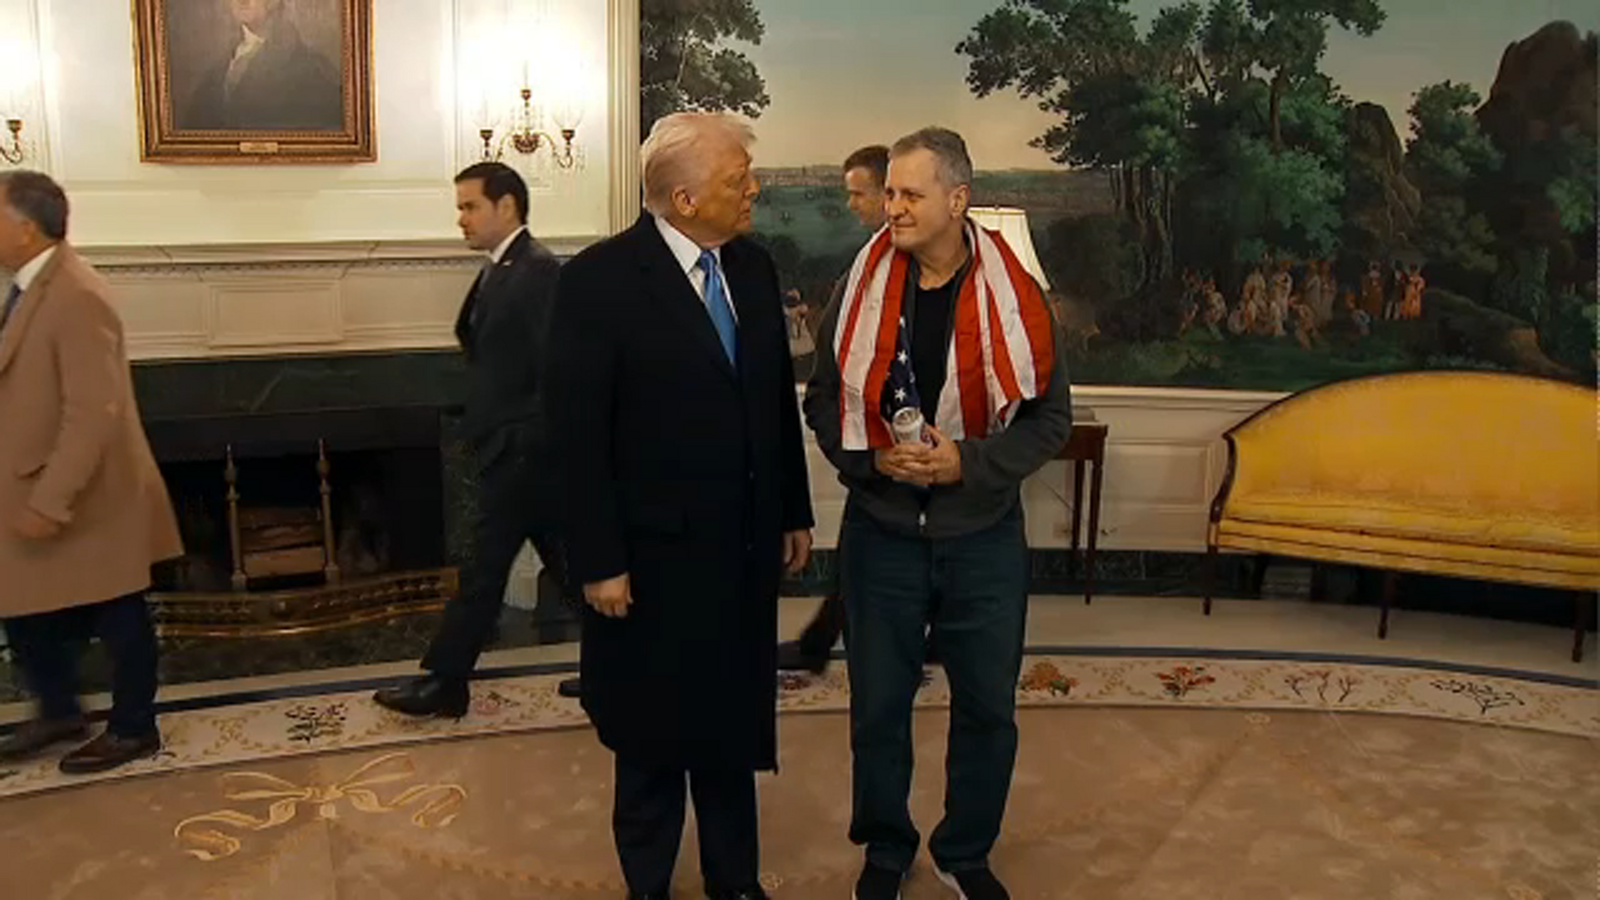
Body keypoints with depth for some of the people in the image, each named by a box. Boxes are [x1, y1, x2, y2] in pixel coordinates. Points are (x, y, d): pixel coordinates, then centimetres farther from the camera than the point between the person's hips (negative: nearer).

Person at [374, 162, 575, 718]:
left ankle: (443, 684, 12)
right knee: (566, 561, 14)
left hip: (522, 452, -9)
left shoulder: (539, 271, -15)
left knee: (485, 567, 1)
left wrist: (524, 439, -19)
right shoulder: (501, 271, 14)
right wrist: (489, 431, 7)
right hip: (512, 448, 9)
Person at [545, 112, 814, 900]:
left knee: (734, 727, 18)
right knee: (653, 737, 14)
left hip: (744, 547, 5)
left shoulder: (753, 267, 2)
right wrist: (599, 561, -16)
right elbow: (578, 434, -16)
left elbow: (778, 398, 9)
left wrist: (794, 512, 10)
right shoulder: (599, 279, -16)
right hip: (654, 553, -5)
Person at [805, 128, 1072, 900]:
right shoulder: (861, 289, -5)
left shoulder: (1014, 295, -7)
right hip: (880, 533, 1)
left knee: (987, 708, 12)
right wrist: (870, 458, -16)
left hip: (984, 536, 0)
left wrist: (970, 461, -19)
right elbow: (823, 401, 2)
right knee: (878, 706, 13)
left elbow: (1050, 417, -4)